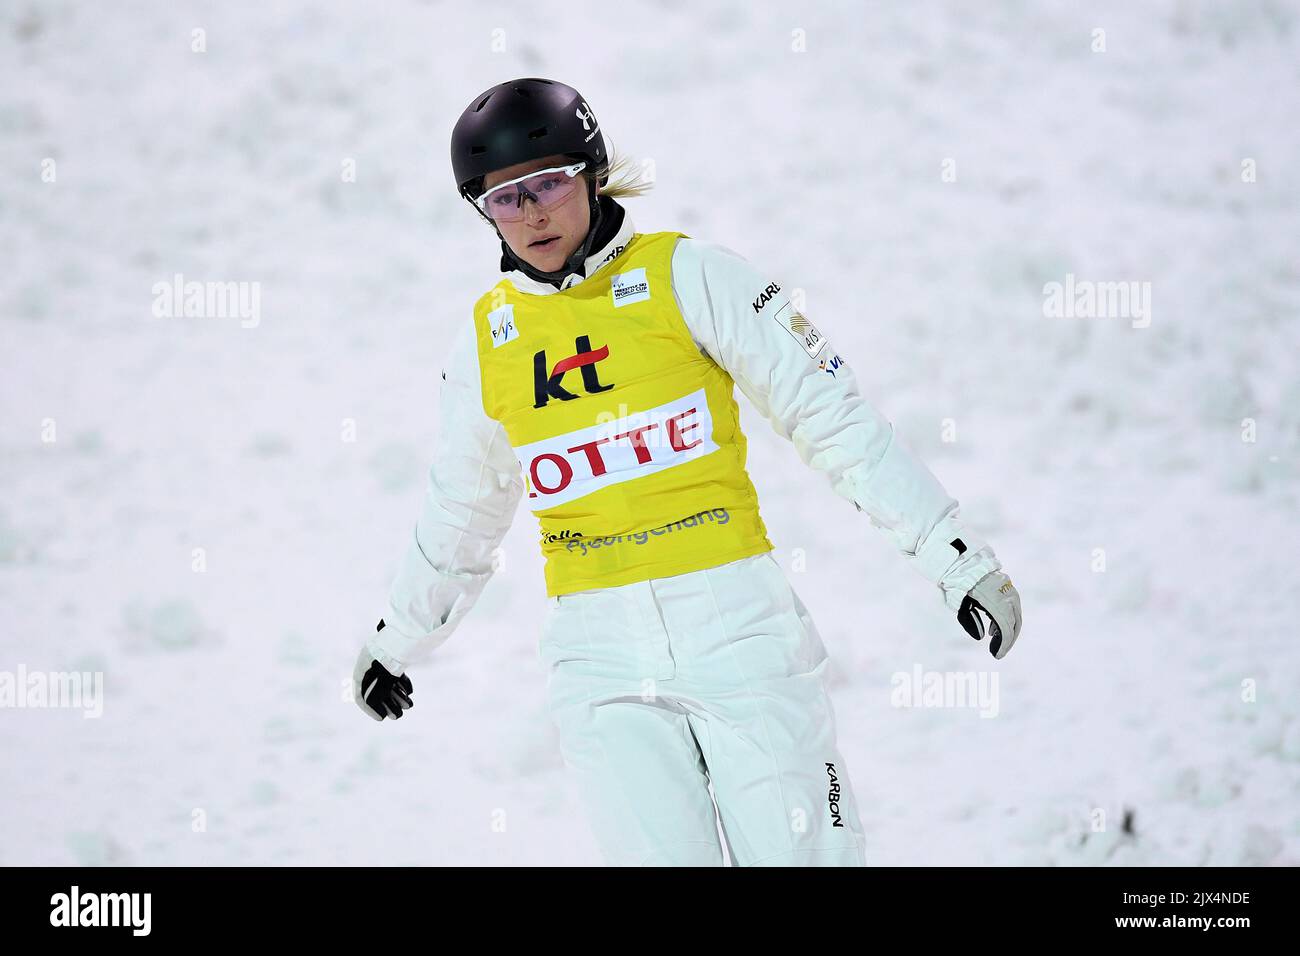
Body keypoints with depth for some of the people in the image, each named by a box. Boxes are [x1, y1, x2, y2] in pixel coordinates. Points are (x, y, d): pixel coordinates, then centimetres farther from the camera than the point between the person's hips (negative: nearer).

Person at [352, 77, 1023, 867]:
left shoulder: (690, 277, -2)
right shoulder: (486, 339, 9)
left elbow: (833, 417, -2)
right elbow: (462, 510, 25)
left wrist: (958, 558, -6)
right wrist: (397, 644, 36)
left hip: (737, 628, -2)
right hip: (601, 659, 2)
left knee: (802, 857, -6)